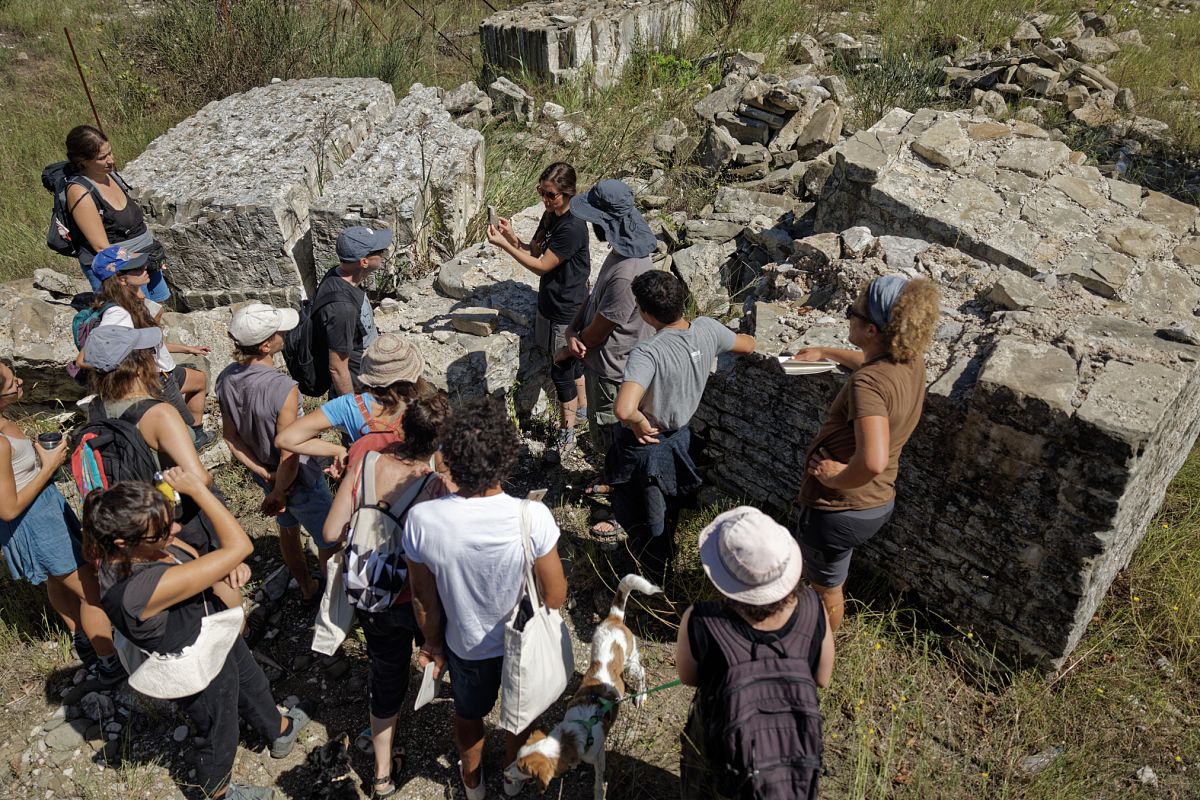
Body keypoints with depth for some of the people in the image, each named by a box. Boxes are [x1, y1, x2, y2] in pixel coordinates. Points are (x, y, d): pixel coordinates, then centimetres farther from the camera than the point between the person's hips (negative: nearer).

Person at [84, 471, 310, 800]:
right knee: (219, 735, 24)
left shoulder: (133, 547, -21)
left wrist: (227, 567, -25)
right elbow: (240, 546, -44)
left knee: (253, 685, 34)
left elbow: (197, 561, -2)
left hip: (218, 635, 7)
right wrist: (197, 489, -37)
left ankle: (280, 730, 65)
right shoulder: (142, 589, -45)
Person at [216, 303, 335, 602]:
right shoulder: (283, 388, -34)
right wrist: (278, 495, -13)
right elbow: (289, 457, -28)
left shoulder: (226, 379, -12)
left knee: (288, 530, 29)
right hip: (298, 481, -7)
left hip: (266, 477, 7)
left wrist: (263, 474, -3)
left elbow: (231, 437, -4)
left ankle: (307, 588, 51)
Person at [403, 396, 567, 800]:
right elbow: (555, 593, -20)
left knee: (468, 713, 32)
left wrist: (433, 643, 6)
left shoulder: (421, 520, -30)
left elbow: (423, 599, -13)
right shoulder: (533, 518, -35)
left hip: (465, 646, 1)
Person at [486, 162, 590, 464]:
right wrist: (512, 237, -13)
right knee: (572, 362, 24)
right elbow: (534, 251, 6)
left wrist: (503, 245, -23)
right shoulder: (550, 216, 2)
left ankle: (566, 436, 16)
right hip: (551, 303, 9)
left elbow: (541, 266, -22)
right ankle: (583, 407, 45)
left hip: (567, 311, -9)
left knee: (561, 371, 2)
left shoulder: (573, 228, -26)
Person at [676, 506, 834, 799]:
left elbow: (687, 677, -15)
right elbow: (822, 679, -11)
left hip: (718, 744, -2)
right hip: (791, 739, 2)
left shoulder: (699, 623, -37)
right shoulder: (812, 608, -29)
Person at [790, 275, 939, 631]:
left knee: (827, 588, 20)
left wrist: (836, 478, -27)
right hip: (879, 503, 9)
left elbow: (873, 461, -46)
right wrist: (825, 352, 30)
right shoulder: (910, 359, -5)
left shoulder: (868, 383, -32)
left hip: (838, 509, -9)